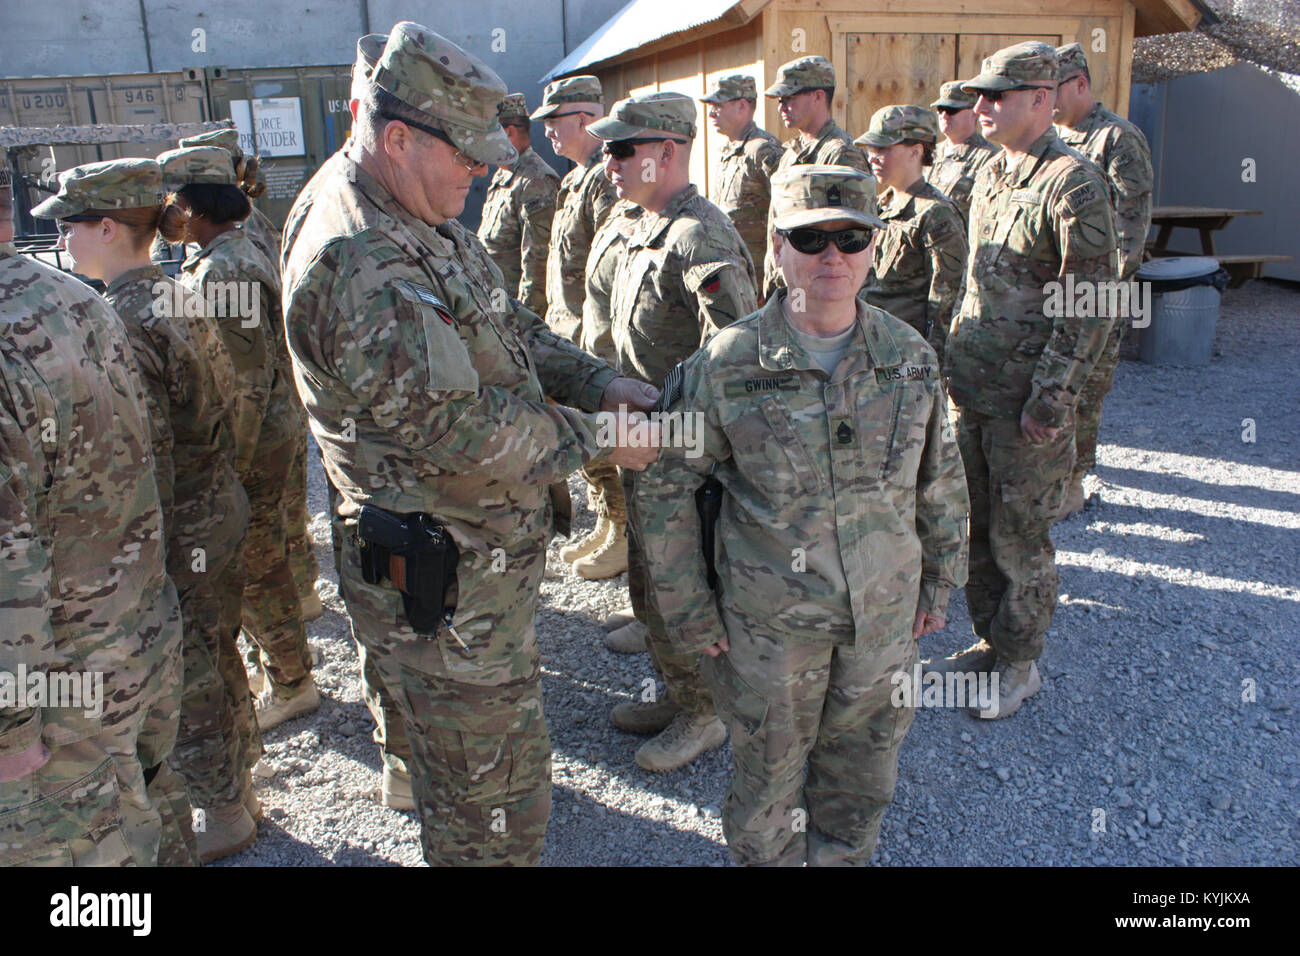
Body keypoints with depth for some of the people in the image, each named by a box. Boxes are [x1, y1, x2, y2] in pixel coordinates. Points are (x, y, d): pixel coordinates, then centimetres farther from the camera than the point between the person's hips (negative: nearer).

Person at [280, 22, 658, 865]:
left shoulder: (425, 225, 8)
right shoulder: (357, 267, -27)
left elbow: (508, 329, 16)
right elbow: (463, 428, -29)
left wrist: (600, 383, 2)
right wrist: (595, 440, -16)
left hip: (486, 557, 10)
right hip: (449, 586, -10)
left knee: (462, 771, 30)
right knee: (497, 803, 7)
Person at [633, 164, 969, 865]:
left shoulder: (910, 357, -4)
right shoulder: (728, 363, -14)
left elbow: (941, 481, 9)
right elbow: (663, 488, -7)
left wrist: (941, 583, 13)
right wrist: (690, 614, -5)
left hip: (886, 616, 3)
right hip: (770, 621, -3)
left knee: (863, 776, 21)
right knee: (767, 778, 15)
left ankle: (842, 856, 47)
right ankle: (767, 858, 43)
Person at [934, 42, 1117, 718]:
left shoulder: (1074, 186, -14)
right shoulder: (990, 175, 11)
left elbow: (1090, 310, -16)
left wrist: (1049, 402, -18)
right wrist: (956, 359, 15)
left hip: (1028, 403, -8)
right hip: (973, 391, 8)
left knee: (1019, 538, 5)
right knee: (978, 528, 17)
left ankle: (1019, 666, 23)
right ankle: (990, 644, 34)